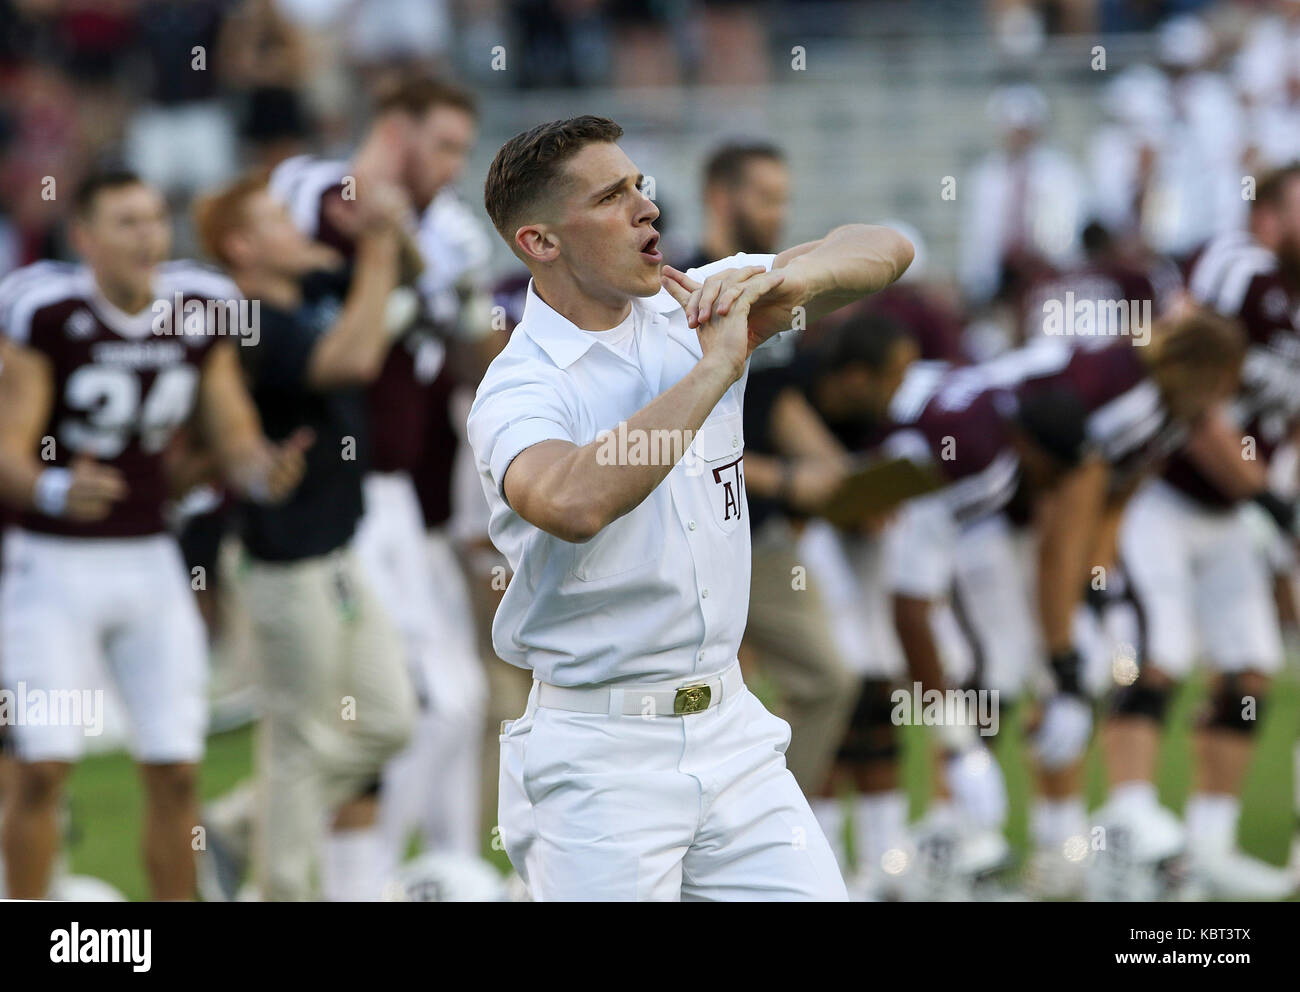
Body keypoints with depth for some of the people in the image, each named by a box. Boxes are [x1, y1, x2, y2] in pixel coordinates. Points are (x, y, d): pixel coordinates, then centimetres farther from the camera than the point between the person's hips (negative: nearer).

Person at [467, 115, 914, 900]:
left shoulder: (694, 308, 7)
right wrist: (717, 370, -26)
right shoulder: (518, 388, -13)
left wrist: (783, 279, -13)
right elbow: (573, 503, -35)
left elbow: (885, 251, 10)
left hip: (733, 728, 6)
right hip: (598, 762, -6)